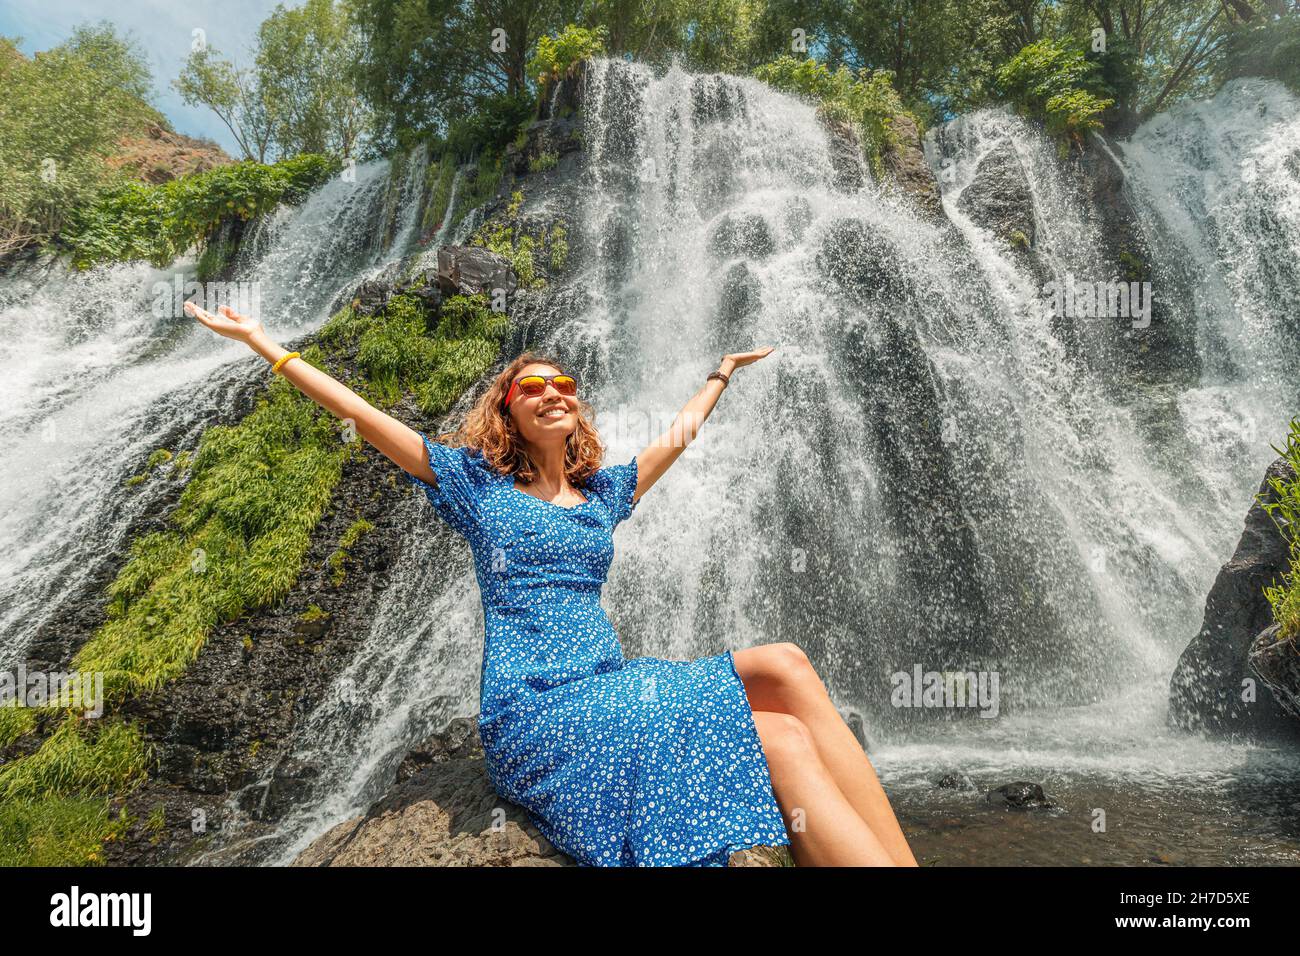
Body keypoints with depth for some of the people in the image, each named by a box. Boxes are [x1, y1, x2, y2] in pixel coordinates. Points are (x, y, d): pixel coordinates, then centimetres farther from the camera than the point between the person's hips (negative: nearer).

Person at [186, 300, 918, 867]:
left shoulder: (603, 491, 19)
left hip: (608, 689, 6)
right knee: (781, 742, -25)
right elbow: (360, 412, 7)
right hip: (536, 710, -6)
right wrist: (265, 343, 11)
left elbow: (680, 433, 34)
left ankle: (896, 858, -24)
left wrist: (724, 372, 48)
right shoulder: (477, 482, 6)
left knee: (784, 666, -20)